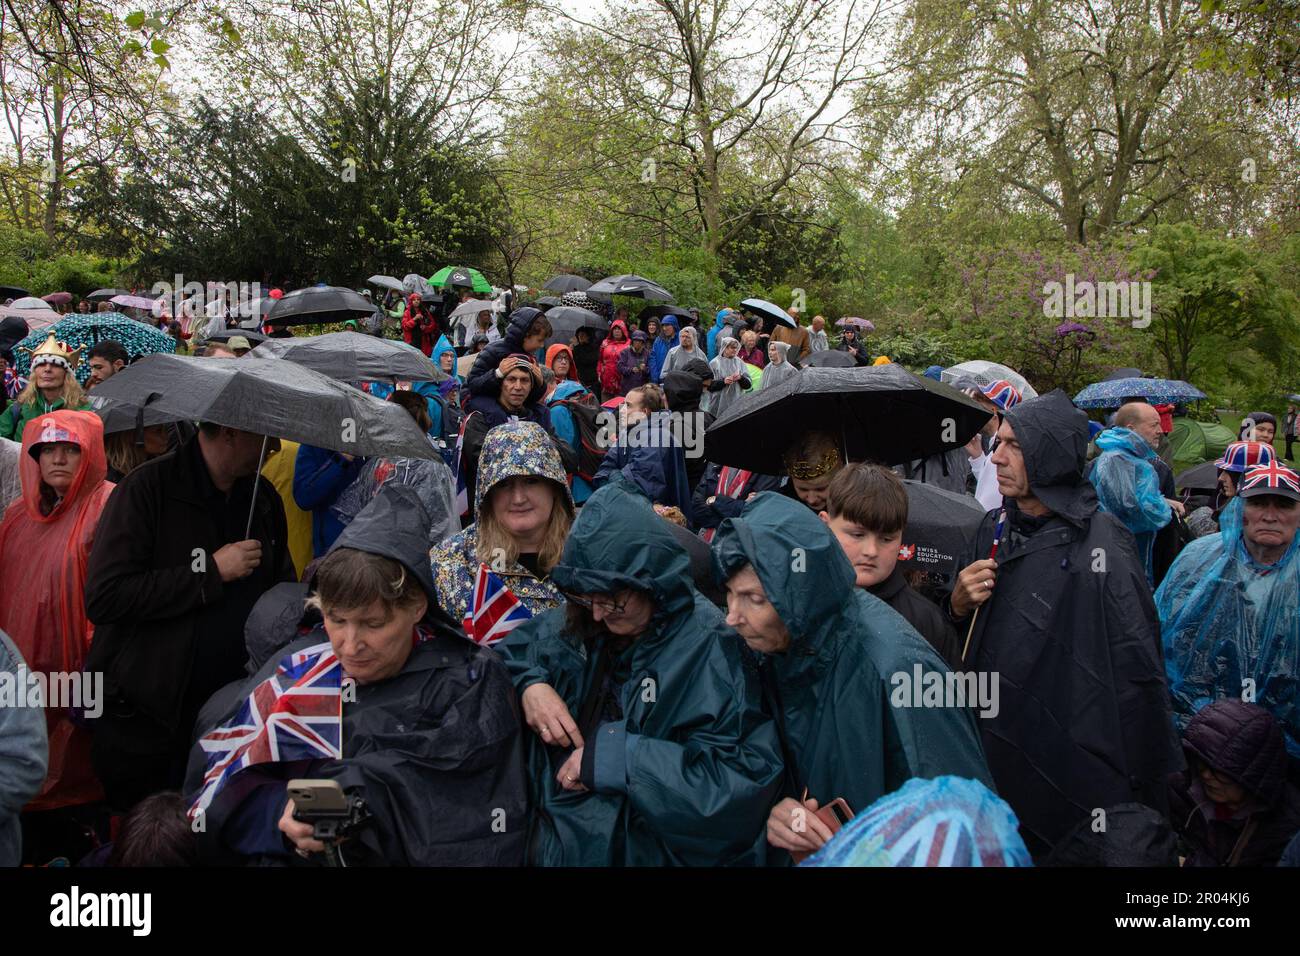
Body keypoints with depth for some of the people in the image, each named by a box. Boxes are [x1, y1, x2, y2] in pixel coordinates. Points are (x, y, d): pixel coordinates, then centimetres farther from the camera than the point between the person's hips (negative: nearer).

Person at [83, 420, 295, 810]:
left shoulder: (263, 496, 7)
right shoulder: (148, 488, -12)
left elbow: (282, 585, 20)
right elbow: (103, 599, -20)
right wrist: (211, 570, -18)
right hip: (143, 716, -5)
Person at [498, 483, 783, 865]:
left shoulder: (708, 648, -22)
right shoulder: (577, 624, -2)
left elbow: (744, 777, -28)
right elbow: (508, 651, 11)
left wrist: (612, 756, -28)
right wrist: (528, 684, -11)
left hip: (643, 852, -6)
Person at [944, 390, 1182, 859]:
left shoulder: (1100, 544, -18)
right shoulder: (994, 528, 2)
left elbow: (1138, 673, -18)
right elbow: (961, 638, 11)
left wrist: (1141, 794, -17)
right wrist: (958, 604, -10)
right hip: (995, 758, 6)